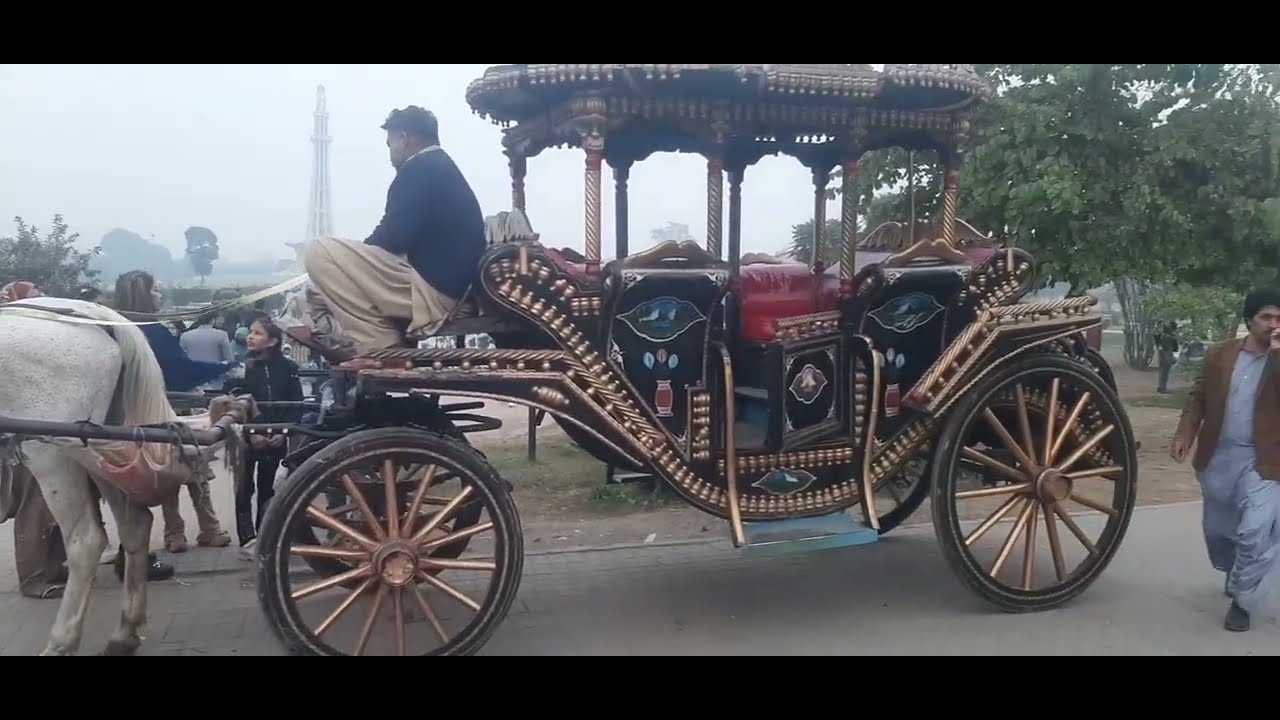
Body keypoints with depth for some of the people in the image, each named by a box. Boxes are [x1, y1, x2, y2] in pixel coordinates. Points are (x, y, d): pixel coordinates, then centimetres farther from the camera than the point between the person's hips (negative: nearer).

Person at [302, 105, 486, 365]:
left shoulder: (420, 169, -10)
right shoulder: (446, 170, 22)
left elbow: (393, 238, -17)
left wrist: (362, 247, 3)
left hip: (434, 293, -11)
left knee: (319, 253, -11)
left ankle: (382, 347, -10)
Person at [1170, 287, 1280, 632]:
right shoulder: (1220, 353, 2)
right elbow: (1199, 396, 8)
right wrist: (1184, 435, -3)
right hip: (1218, 457, 3)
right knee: (1216, 528, 19)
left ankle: (1242, 601, 6)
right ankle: (1236, 576, 48)